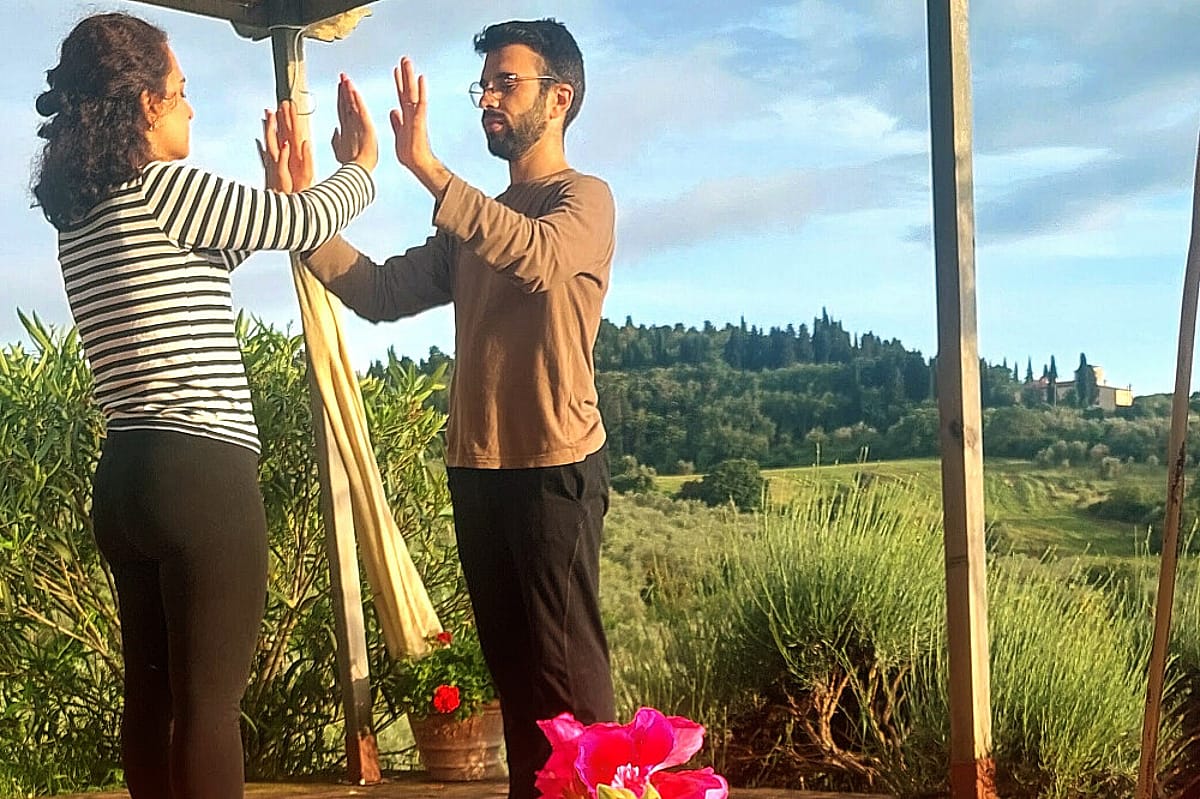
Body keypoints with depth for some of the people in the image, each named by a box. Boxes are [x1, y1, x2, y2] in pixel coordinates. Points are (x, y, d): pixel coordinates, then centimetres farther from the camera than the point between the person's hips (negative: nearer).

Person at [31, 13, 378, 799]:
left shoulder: (80, 216, 15)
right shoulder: (165, 187, -10)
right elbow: (307, 224, -2)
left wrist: (279, 185, 30)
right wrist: (363, 165, 17)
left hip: (128, 474, 9)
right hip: (201, 473, -9)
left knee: (153, 694, 13)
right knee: (209, 700, -5)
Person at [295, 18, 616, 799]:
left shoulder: (584, 198, -3)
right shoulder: (478, 223, 19)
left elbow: (539, 256, -27)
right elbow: (380, 293, 9)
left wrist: (428, 168, -34)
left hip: (553, 467, -7)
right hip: (476, 468, 7)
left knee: (566, 668, -6)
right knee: (512, 663, 15)